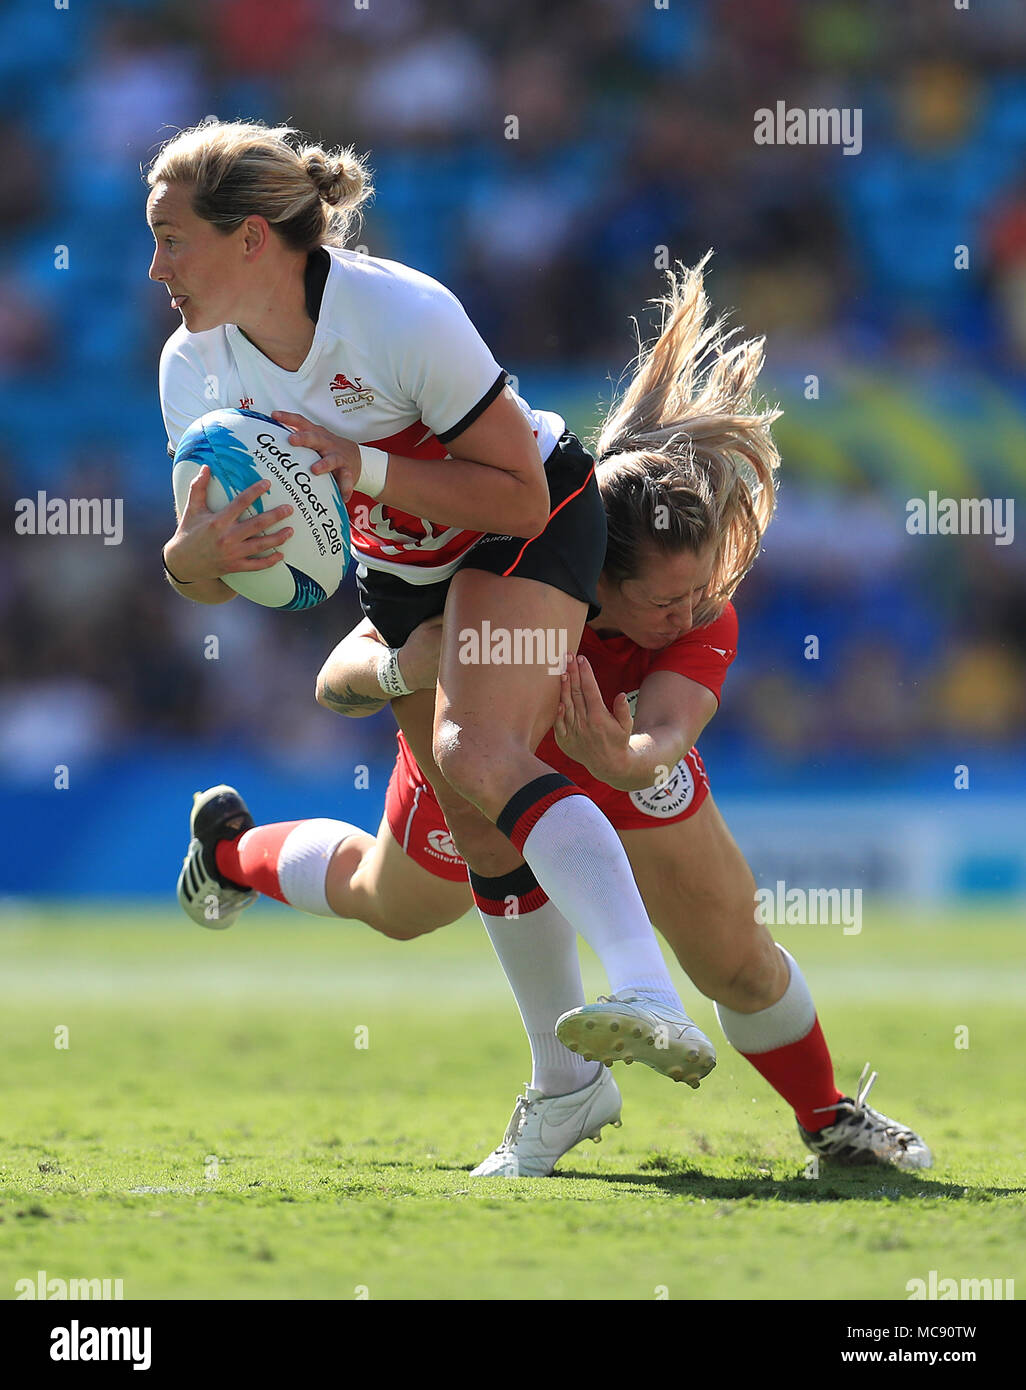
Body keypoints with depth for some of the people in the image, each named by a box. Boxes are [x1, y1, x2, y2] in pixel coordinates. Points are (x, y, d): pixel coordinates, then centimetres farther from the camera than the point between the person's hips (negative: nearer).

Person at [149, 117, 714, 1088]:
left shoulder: (406, 316, -31)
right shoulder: (193, 365, -14)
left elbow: (521, 497, -26)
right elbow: (196, 571, -10)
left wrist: (359, 465, -37)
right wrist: (201, 551, -35)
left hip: (531, 533, -6)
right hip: (401, 564, 6)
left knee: (477, 758, -31)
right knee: (483, 836, 4)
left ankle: (648, 997, -47)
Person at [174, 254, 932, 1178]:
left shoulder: (704, 614, -39)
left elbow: (670, 729, -57)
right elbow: (333, 685, -36)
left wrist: (631, 760, -81)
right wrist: (399, 666, -59)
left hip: (625, 766, 1)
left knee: (735, 958, -7)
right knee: (385, 903, 25)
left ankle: (827, 1118, 21)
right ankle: (235, 847, 57)